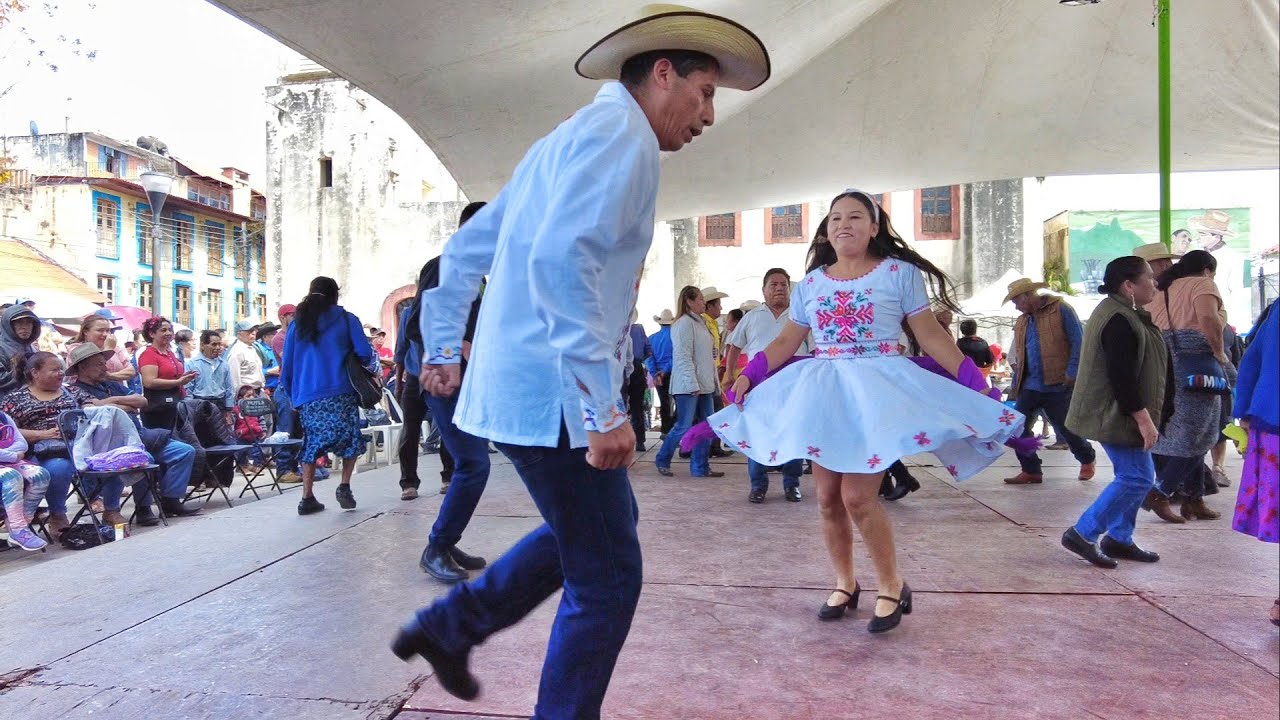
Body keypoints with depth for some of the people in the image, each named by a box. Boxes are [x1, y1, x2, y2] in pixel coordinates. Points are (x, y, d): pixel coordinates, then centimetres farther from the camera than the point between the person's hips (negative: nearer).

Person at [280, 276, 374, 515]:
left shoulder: (297, 322, 14)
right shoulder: (346, 319, 5)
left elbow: (287, 364, 13)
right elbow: (365, 354, -5)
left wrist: (293, 395, 20)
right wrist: (366, 366, 16)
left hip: (307, 396, 3)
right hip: (341, 392, -3)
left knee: (312, 443, 12)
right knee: (351, 438, 11)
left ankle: (307, 498, 8)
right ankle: (344, 486, -4)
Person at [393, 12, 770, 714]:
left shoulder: (566, 138, 21)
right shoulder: (621, 132, -10)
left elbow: (463, 250, 23)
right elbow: (562, 262, -27)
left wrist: (443, 348, 29)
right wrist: (602, 410, -27)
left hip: (511, 383, 10)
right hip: (551, 394, -10)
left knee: (605, 522, 24)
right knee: (607, 576, 3)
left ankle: (447, 625, 30)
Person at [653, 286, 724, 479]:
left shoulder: (700, 322, 18)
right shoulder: (684, 323, -11)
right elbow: (683, 356, -18)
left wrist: (713, 383, 16)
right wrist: (692, 383, -22)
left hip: (704, 384, 9)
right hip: (688, 385, -9)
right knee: (684, 426, -4)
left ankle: (700, 467, 14)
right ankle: (662, 461, 13)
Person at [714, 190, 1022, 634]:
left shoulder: (899, 272, 1)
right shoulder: (810, 283, 11)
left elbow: (931, 336, 1)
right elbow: (786, 342, 13)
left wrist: (975, 382, -6)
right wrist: (748, 376, 0)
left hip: (878, 390, -4)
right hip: (822, 393, 4)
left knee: (857, 496, -12)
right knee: (828, 497, 5)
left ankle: (892, 587, 10)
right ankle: (844, 584, 25)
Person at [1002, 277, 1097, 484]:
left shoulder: (1060, 310, -4)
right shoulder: (1021, 321, 15)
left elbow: (1078, 342, -9)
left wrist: (1072, 372, -16)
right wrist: (1015, 385, 15)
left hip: (1058, 386, -6)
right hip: (1029, 386, 6)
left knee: (1066, 429, 6)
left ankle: (1087, 459, 35)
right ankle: (1031, 471, 5)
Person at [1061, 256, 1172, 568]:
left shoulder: (1120, 313, 14)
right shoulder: (1119, 320, -21)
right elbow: (1121, 376, -25)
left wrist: (1144, 416, 25)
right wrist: (1143, 418, -22)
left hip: (1119, 414, 11)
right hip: (1117, 415, -11)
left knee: (1134, 476, 15)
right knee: (1137, 478, -8)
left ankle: (1118, 539, 24)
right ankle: (1082, 534, -3)